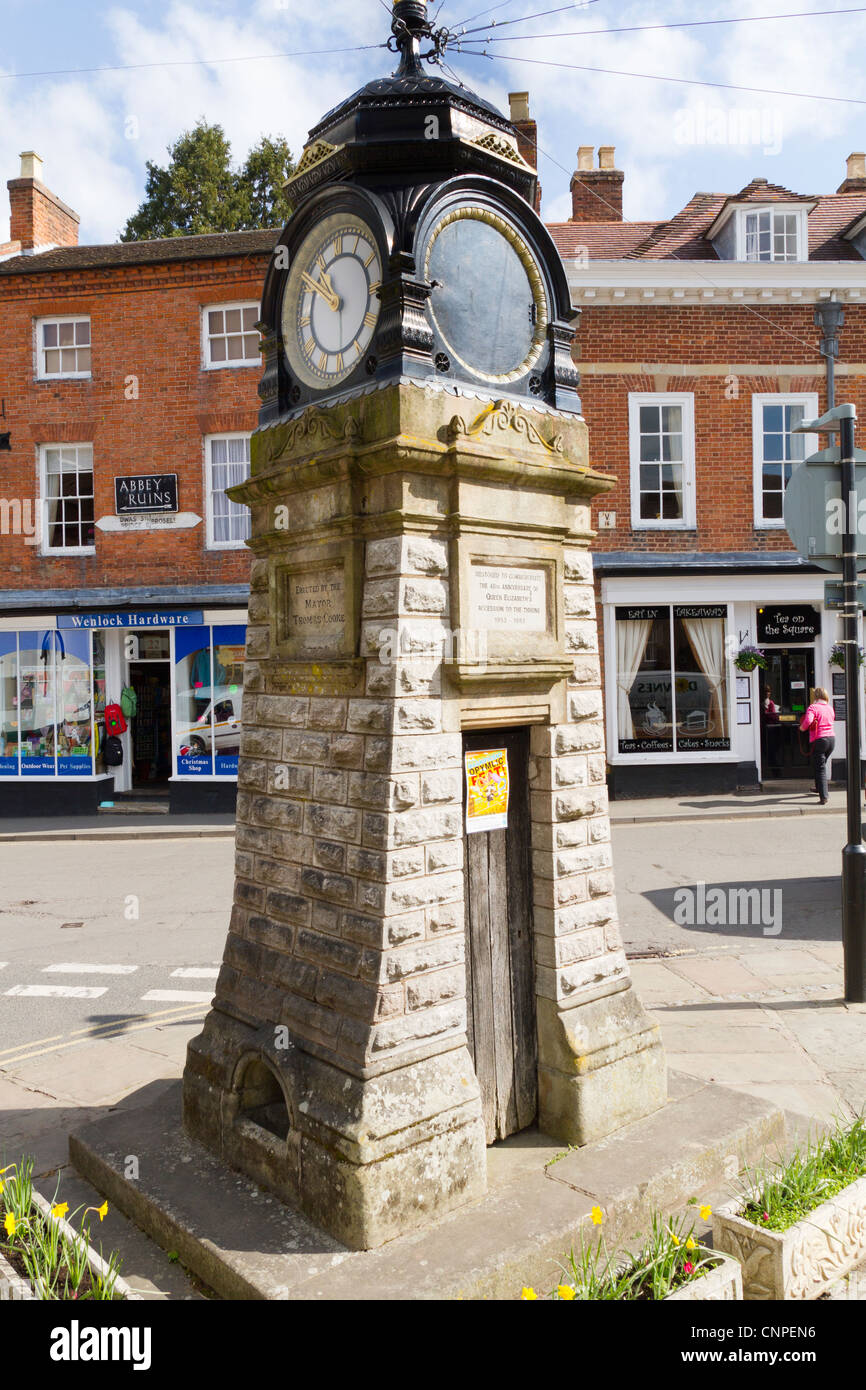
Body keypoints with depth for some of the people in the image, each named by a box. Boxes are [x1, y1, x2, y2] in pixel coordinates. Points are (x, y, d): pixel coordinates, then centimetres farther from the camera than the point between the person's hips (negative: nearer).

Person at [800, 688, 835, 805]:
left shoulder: (813, 707, -10)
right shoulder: (830, 708, 10)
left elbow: (808, 720, -26)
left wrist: (802, 728, -7)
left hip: (818, 741, -6)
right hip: (831, 739, 6)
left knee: (819, 769, -3)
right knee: (822, 765, 26)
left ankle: (824, 797, -9)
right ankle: (819, 788, 42)